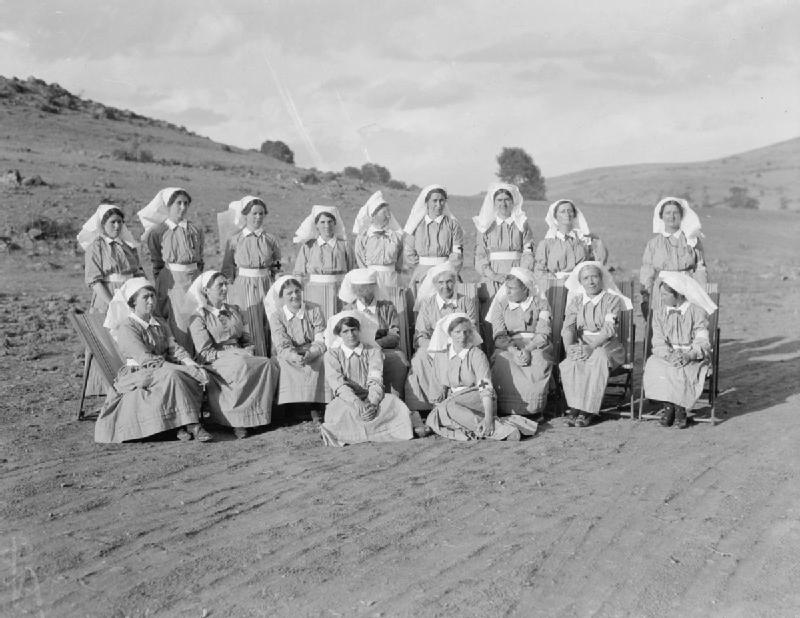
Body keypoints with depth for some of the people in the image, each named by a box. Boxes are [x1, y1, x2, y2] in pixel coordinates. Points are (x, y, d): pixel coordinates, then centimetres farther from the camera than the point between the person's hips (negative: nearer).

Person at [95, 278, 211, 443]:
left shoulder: (160, 323, 15)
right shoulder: (126, 327, -9)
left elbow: (175, 348, 6)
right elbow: (146, 359, -19)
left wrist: (192, 365, -15)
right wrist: (182, 368, -23)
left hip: (163, 373, 6)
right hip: (135, 375, -6)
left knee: (193, 377, -23)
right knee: (172, 375, -34)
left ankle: (183, 426, -26)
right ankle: (192, 425, -32)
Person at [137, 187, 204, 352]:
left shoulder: (195, 231, 7)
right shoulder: (159, 232, -2)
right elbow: (157, 265, 1)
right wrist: (160, 287, -1)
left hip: (194, 280, 3)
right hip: (171, 281, -3)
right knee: (178, 326, -3)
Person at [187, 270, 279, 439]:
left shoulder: (234, 310, 22)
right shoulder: (198, 317, 2)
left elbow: (246, 339, 23)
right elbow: (204, 353, -6)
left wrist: (248, 351, -1)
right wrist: (233, 353, -16)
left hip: (239, 357, 5)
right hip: (215, 364, -5)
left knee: (270, 364, -26)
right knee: (242, 366, -38)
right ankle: (236, 420, -28)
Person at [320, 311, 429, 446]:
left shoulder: (373, 351, 9)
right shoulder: (332, 354, 5)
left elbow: (376, 381, -5)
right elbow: (337, 384, -10)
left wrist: (372, 403, -28)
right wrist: (358, 404, -28)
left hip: (372, 398, 1)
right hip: (347, 400, 0)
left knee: (392, 402, -32)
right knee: (337, 410, -36)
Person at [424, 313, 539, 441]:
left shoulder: (477, 355, -8)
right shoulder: (440, 356, 7)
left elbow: (486, 388, -19)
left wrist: (488, 418, -32)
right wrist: (441, 392, -3)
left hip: (478, 401, -5)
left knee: (450, 407, -35)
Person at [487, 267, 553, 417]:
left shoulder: (540, 304, 7)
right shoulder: (501, 304, 10)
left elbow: (543, 335, -4)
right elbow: (499, 337, 0)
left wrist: (528, 349, -23)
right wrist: (514, 351, -20)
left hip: (535, 346, -1)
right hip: (508, 347, 1)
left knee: (540, 364, -36)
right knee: (502, 363, -35)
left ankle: (534, 410, -19)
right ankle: (506, 411, -22)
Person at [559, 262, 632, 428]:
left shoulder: (612, 300, 2)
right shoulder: (576, 301, 14)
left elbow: (608, 329, -12)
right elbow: (567, 327, 1)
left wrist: (591, 347, -28)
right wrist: (570, 347, -21)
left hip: (606, 346, -3)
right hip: (581, 345, 3)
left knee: (598, 359, -37)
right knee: (568, 364, -31)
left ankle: (588, 411, -33)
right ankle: (575, 407, -25)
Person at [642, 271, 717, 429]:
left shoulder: (697, 312, -4)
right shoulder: (659, 312, 7)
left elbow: (702, 342, -10)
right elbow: (658, 342, -1)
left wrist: (689, 355, -30)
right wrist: (669, 355, -22)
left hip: (693, 357, -3)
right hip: (666, 355, 3)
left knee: (684, 371, -35)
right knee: (654, 367, -30)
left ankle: (680, 408, -11)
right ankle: (668, 406, -14)